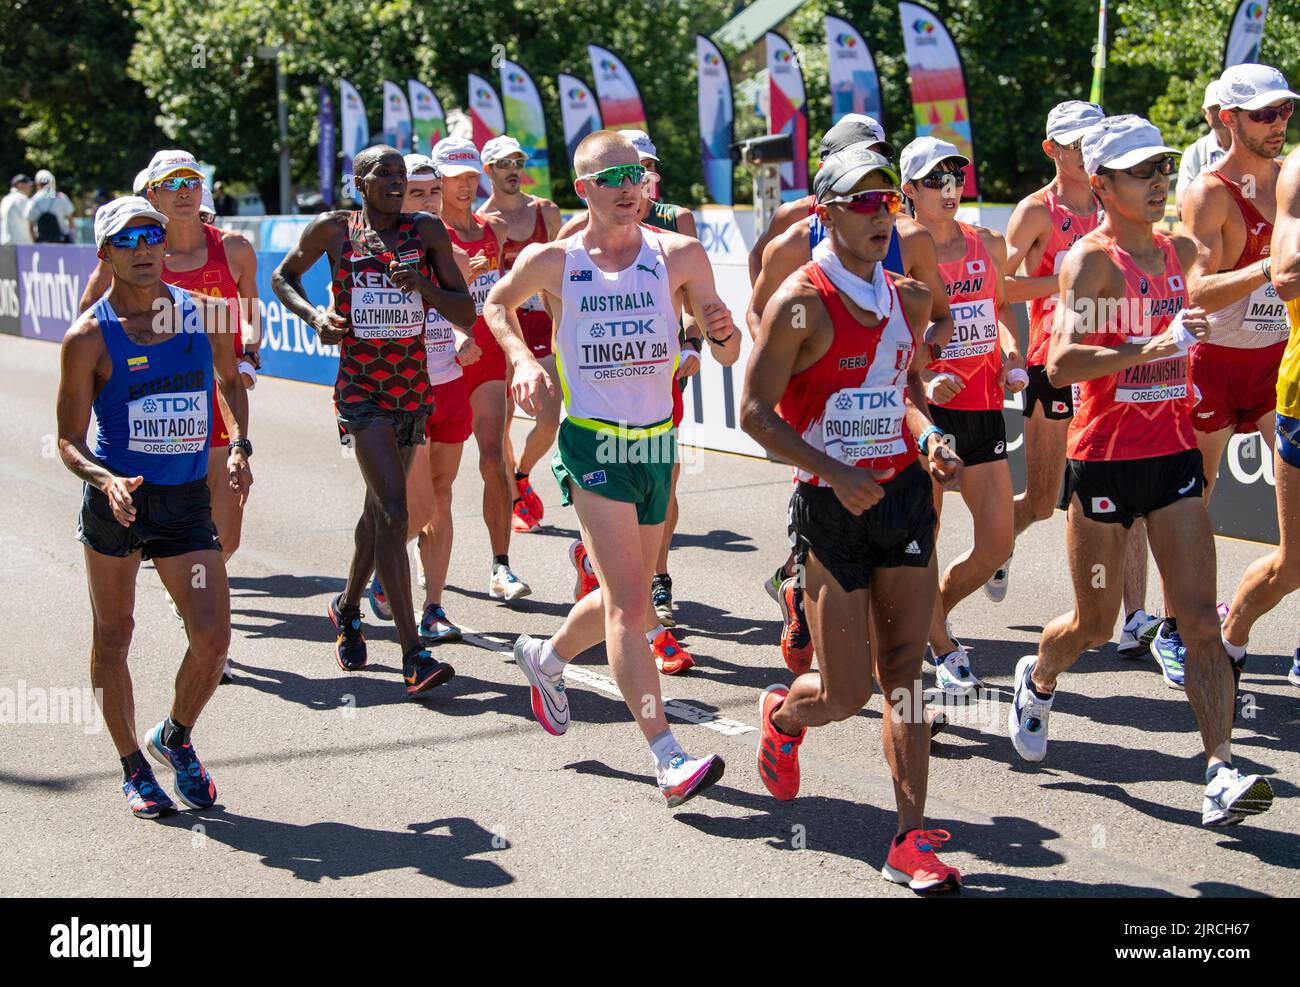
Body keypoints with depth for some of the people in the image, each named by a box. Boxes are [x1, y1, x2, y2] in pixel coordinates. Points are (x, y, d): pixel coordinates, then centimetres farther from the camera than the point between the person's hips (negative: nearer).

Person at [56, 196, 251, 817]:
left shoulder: (203, 315, 2)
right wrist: (106, 481, -25)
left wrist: (238, 446, 3)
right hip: (116, 502, -2)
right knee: (113, 634, 9)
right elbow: (69, 440, -5)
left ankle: (176, 736, 23)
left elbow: (230, 381, 20)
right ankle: (133, 767, 27)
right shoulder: (88, 337, -8)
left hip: (187, 502, 2)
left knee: (212, 637, -7)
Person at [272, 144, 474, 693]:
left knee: (379, 507, 19)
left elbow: (468, 315, -2)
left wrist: (423, 285, -20)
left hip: (414, 388, 4)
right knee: (394, 510, -17)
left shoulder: (427, 231, 1)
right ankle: (413, 655, -18)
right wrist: (314, 317, -4)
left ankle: (348, 607, 45)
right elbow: (283, 278, 15)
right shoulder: (332, 230, -2)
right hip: (360, 388, -4)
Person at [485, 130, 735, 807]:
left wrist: (722, 331, -18)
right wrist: (522, 359, -1)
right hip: (593, 443, -4)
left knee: (626, 598, 18)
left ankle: (547, 657, 48)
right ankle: (669, 761, -17)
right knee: (628, 600, -15)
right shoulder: (551, 261, -3)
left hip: (657, 443, 4)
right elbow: (497, 304, 16)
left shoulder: (679, 255, 1)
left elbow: (723, 346, 5)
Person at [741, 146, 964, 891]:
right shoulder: (800, 304, -12)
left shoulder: (908, 300, 7)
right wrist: (835, 472, -21)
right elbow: (756, 413, -12)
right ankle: (782, 715, 37)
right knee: (847, 694, 0)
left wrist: (929, 437, 1)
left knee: (905, 673, 3)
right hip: (831, 504, -5)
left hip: (905, 493, 5)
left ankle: (911, 842, 7)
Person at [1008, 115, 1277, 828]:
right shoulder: (1091, 259, -12)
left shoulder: (1181, 252, 9)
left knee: (1201, 622, -7)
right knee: (1094, 623, 9)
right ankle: (1036, 682, 41)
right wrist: (1149, 350, -35)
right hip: (1104, 457, -5)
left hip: (1174, 455, 5)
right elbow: (1061, 364, -26)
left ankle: (1221, 776, -11)